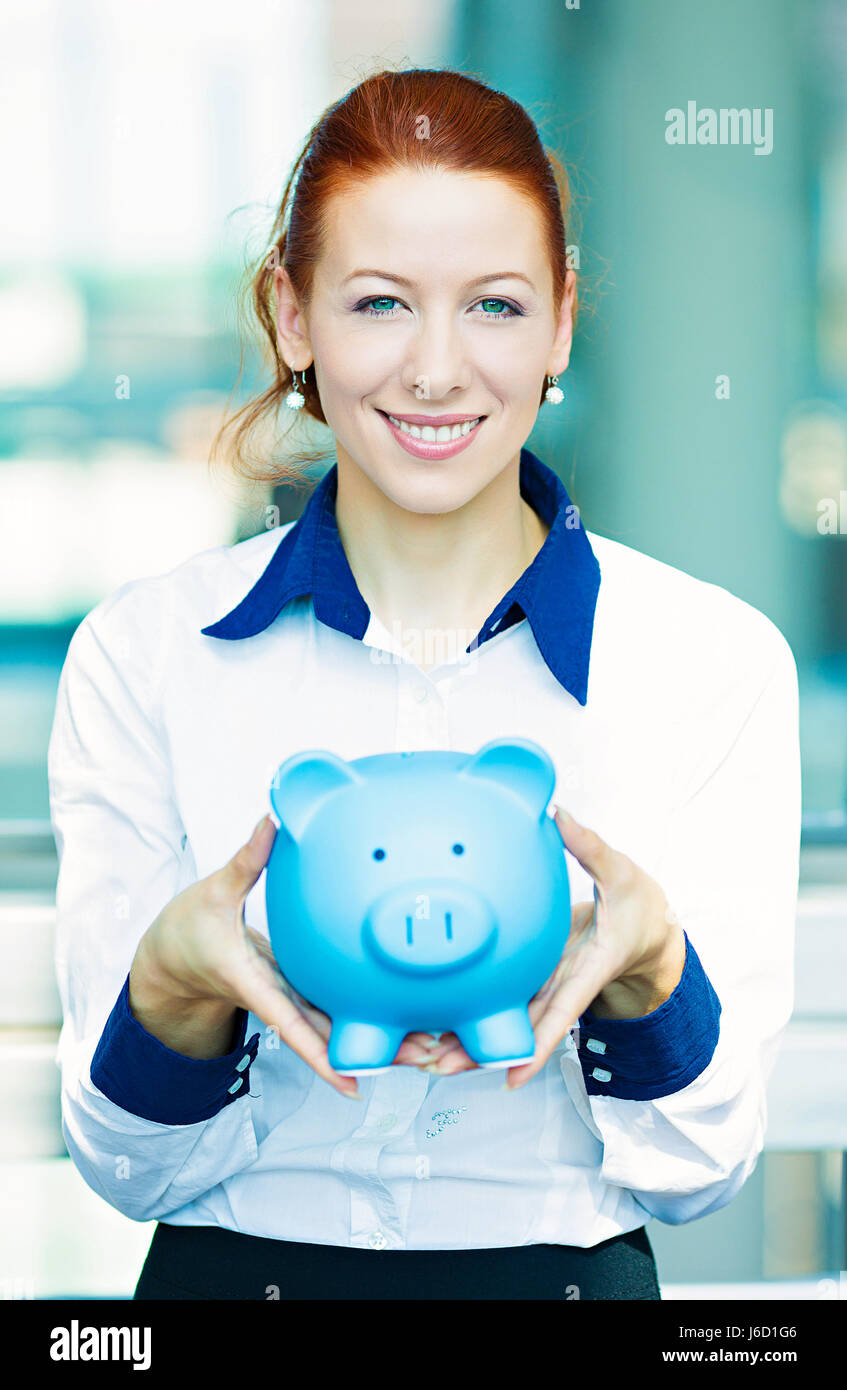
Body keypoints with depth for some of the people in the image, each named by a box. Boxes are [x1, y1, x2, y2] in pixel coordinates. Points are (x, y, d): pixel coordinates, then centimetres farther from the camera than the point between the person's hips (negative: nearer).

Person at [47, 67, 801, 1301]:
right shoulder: (142, 653, 1)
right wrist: (178, 980, -18)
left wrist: (647, 961, -17)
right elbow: (128, 1165, 1)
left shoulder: (715, 659, 0)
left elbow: (702, 1164, 1)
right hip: (234, 1270, 1)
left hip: (570, 1270, -1)